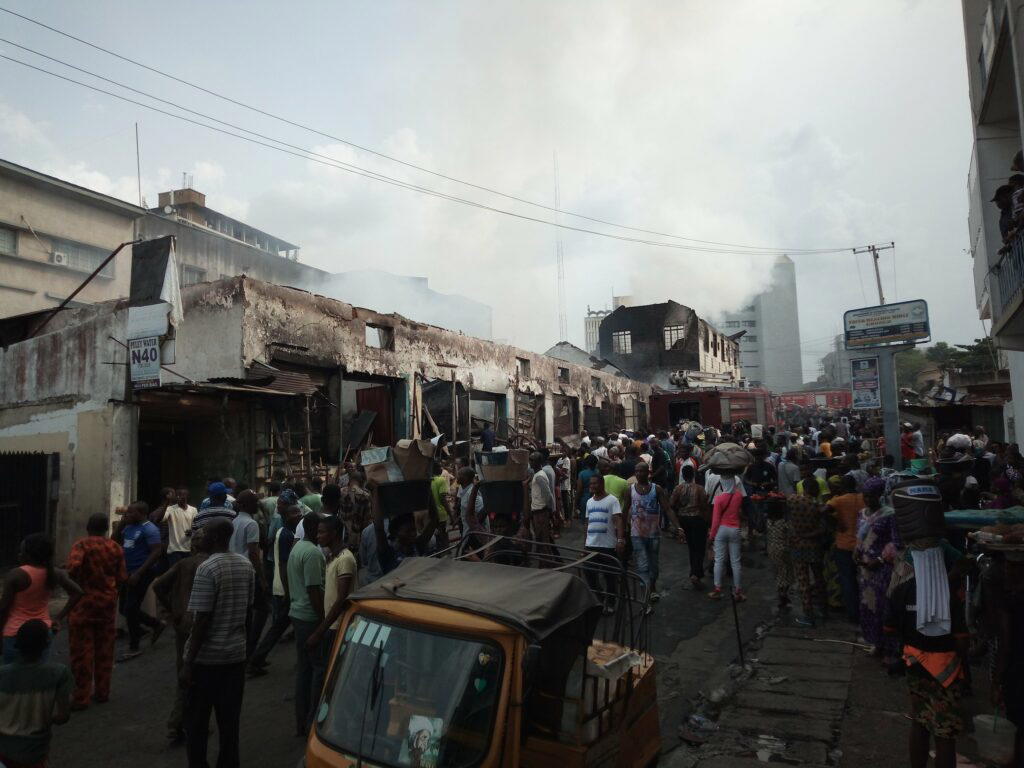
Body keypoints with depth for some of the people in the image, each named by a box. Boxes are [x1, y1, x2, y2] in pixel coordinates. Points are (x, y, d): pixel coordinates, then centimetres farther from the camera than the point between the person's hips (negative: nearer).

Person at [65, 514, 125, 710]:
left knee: (81, 651, 4)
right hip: (108, 602, 4)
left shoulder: (81, 545, -8)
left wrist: (74, 584, -9)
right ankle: (102, 693, 23)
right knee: (104, 650, 14)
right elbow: (122, 578, 2)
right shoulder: (116, 548, 3)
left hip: (83, 602, -4)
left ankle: (81, 697, 9)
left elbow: (73, 566, -28)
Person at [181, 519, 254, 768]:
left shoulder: (207, 568, -17)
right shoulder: (246, 565, 4)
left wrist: (188, 662, -12)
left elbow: (202, 619, -18)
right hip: (236, 654, 6)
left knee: (197, 721, 10)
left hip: (207, 656, -6)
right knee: (230, 719, 14)